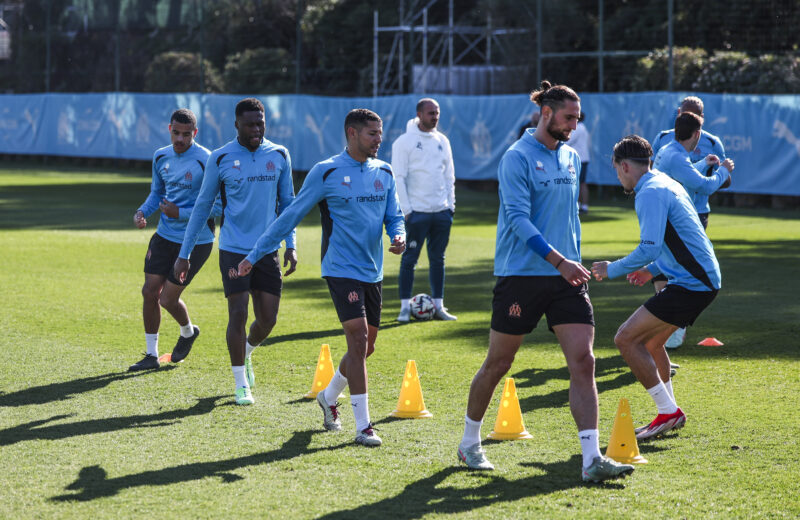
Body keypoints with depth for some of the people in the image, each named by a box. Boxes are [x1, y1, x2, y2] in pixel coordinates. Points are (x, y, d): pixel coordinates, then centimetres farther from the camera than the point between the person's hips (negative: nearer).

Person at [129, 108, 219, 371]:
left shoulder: (206, 161, -17)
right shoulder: (161, 157, 5)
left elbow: (218, 206, -16)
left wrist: (181, 213, -21)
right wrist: (142, 211, 0)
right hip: (164, 236, 6)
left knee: (168, 299, -3)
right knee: (150, 292, 1)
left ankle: (188, 332, 31)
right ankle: (151, 355, 16)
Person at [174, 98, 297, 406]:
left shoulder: (279, 156, 4)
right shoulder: (220, 159, -3)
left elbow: (287, 203, 13)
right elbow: (203, 206, 4)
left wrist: (290, 245, 3)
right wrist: (184, 254, 4)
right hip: (234, 250, -3)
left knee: (267, 320, 3)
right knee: (238, 315, -9)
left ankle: (246, 353, 37)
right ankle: (241, 383, 6)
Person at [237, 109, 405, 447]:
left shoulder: (384, 173, 8)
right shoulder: (326, 172, -7)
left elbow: (394, 217, 16)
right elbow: (291, 216, -1)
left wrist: (399, 237, -10)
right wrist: (254, 255, 1)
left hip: (372, 273, 6)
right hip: (341, 270, -6)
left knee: (365, 347, 11)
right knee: (358, 341, -15)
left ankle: (328, 397, 37)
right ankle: (363, 426, -12)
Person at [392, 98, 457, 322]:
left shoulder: (442, 141, 12)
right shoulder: (404, 142, -4)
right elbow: (398, 178, -7)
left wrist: (451, 205, 9)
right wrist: (406, 209, -12)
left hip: (441, 211, 5)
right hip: (417, 212, -5)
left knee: (438, 259, 8)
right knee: (409, 259, -4)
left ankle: (438, 306, 13)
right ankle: (405, 307, 1)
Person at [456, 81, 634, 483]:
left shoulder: (571, 158, 13)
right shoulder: (517, 158, -9)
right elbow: (518, 219, -17)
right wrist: (558, 260, -25)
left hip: (565, 277, 6)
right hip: (521, 275, -5)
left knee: (583, 360, -9)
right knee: (497, 364, 6)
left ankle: (592, 460, -13)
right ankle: (470, 443, 27)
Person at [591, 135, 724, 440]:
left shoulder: (651, 193, -14)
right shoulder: (665, 184, 19)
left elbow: (650, 247, -24)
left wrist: (613, 269, -10)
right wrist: (652, 270, 24)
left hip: (691, 284, -10)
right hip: (703, 279, 10)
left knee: (626, 339, -10)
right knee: (649, 342, 22)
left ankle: (668, 411, -8)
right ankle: (670, 413, 26)